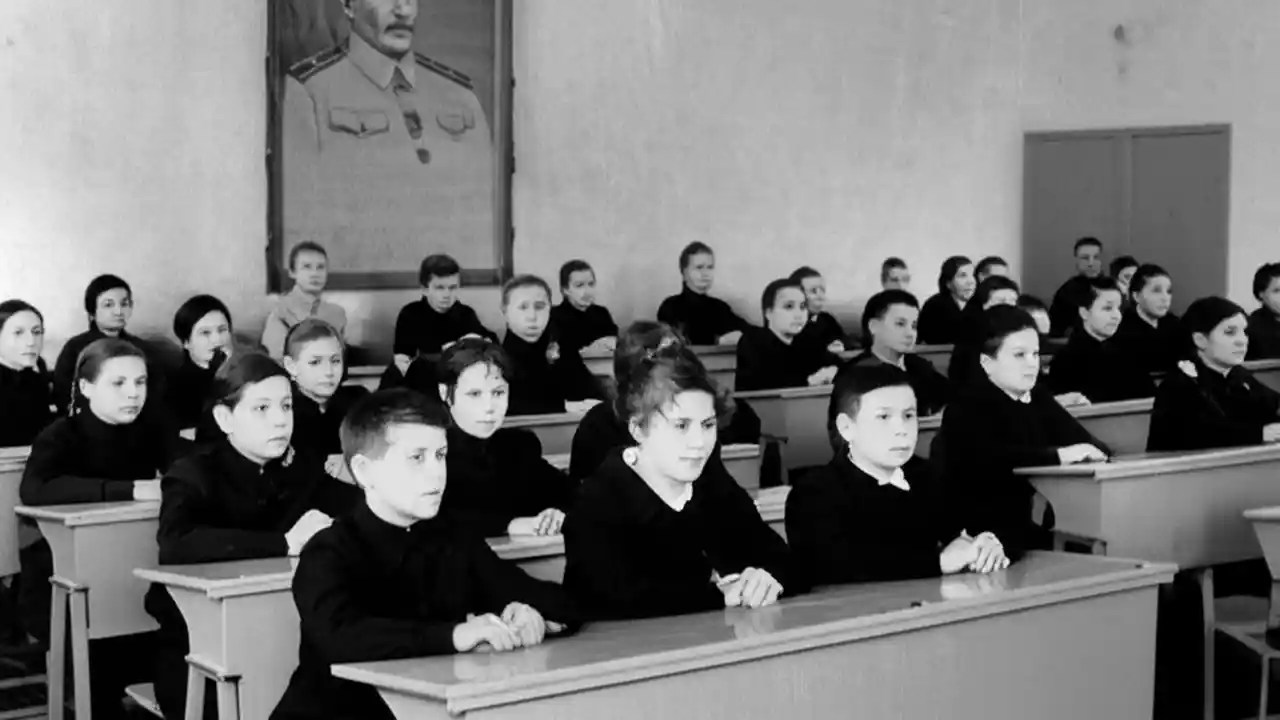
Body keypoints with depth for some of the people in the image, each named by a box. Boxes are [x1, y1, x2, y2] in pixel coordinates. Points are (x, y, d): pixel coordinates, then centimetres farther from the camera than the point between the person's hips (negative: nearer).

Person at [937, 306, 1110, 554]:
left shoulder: (1039, 399, 14)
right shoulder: (966, 405, -6)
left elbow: (1088, 443, 6)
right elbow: (983, 459, -25)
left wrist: (1087, 452, -18)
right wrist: (1057, 456, -22)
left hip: (1037, 529, 7)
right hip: (982, 534, -6)